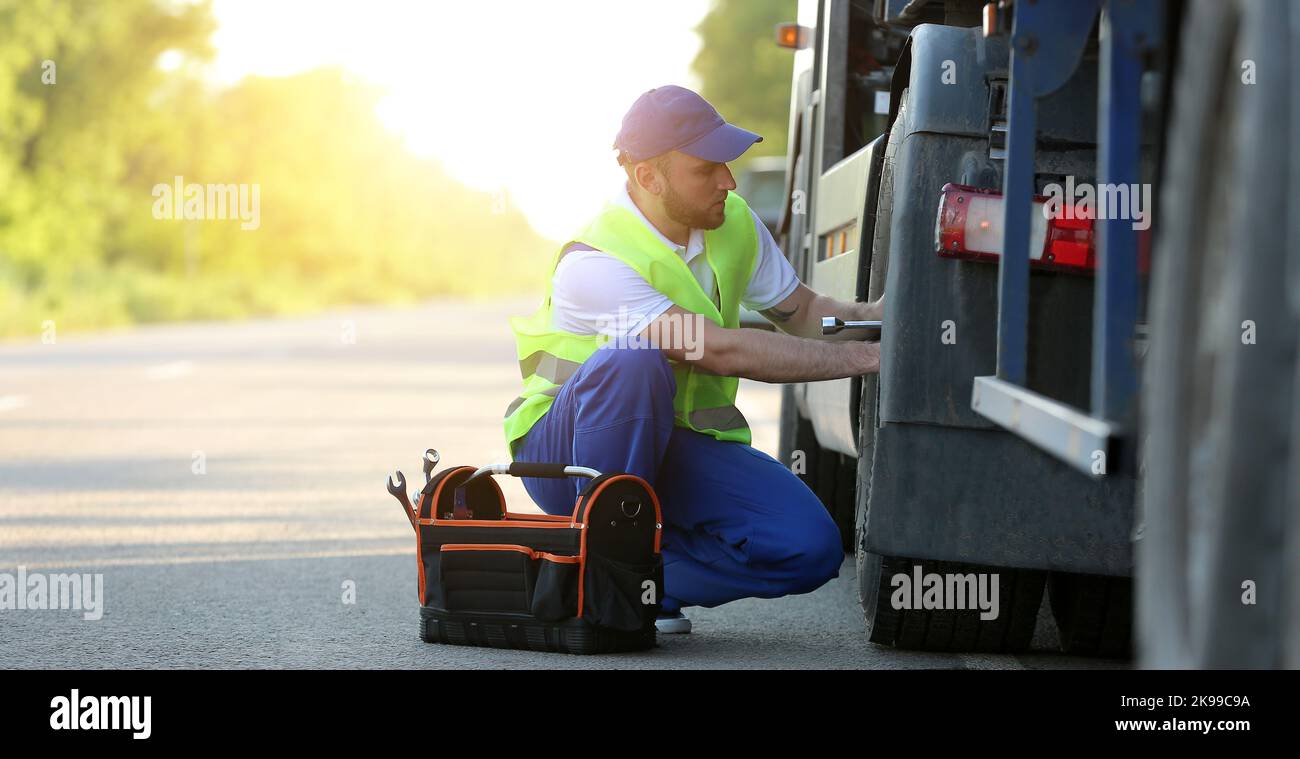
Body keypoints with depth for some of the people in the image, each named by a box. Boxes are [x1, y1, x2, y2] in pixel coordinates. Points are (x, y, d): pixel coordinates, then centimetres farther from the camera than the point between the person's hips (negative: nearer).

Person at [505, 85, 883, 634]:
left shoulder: (735, 225, -1)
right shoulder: (592, 264, -25)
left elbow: (801, 312, 14)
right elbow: (723, 351, -30)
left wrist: (870, 316, -10)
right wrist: (866, 357, -29)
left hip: (684, 444, 5)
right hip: (565, 448, -5)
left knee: (809, 547, -19)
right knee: (635, 363, -39)